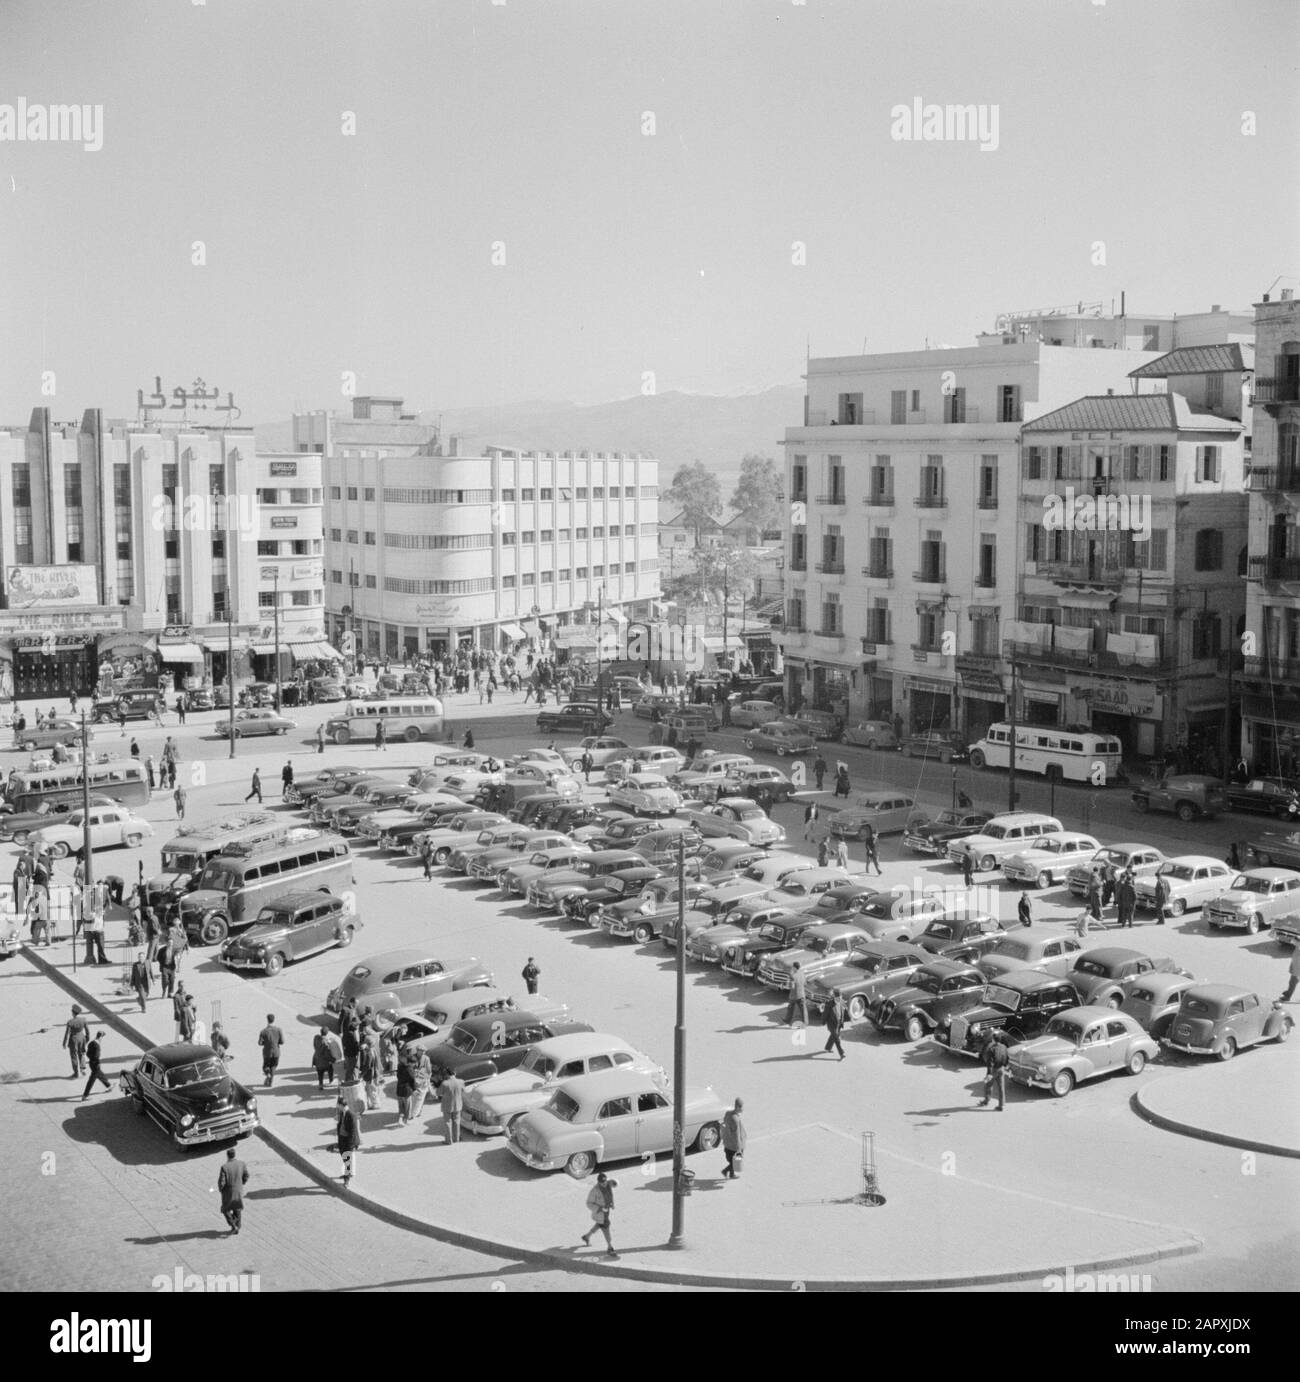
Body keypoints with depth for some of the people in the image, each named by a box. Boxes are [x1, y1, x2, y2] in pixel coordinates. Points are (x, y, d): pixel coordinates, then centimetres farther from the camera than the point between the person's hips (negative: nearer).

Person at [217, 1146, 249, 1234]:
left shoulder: (224, 1167, -27)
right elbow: (246, 1176, -1)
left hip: (228, 1192, -4)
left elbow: (221, 1182, -23)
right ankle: (237, 1228, 31)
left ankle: (234, 1226, 11)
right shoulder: (241, 1164, -14)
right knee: (237, 1210, 22)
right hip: (239, 1191, 4)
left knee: (226, 1210, 19)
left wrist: (220, 1189, -1)